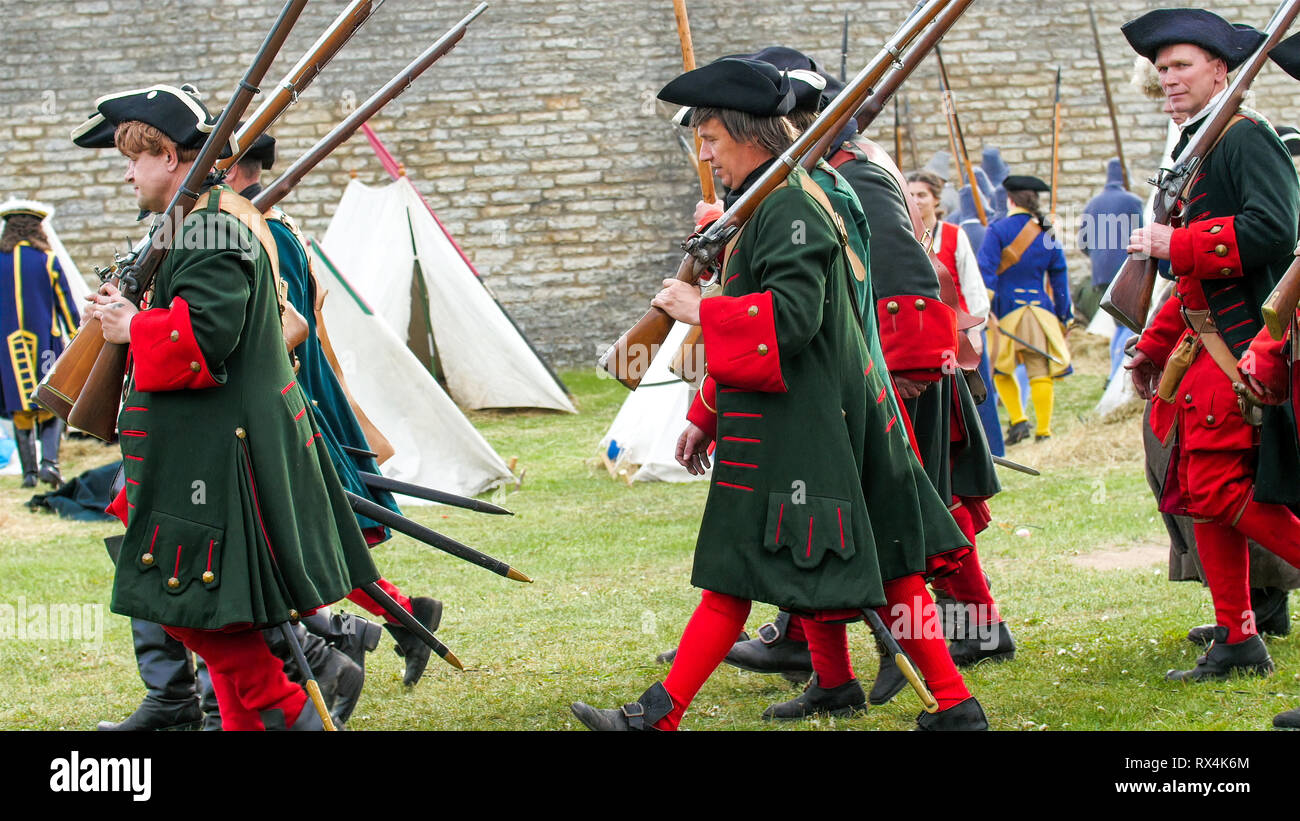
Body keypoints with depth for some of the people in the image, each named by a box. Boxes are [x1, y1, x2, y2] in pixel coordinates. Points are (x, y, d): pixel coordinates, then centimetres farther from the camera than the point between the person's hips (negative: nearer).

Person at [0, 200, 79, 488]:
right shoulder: (48, 261, -2)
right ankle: (49, 461, -15)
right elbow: (66, 306, 0)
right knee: (51, 409, 3)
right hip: (45, 344, -1)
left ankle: (29, 471, 4)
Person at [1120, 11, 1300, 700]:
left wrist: (1175, 244, -17)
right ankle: (1237, 640, 11)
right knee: (1199, 490, 7)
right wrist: (1156, 346, 21)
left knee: (1221, 488, -13)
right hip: (1211, 346, 10)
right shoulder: (1195, 152, 20)